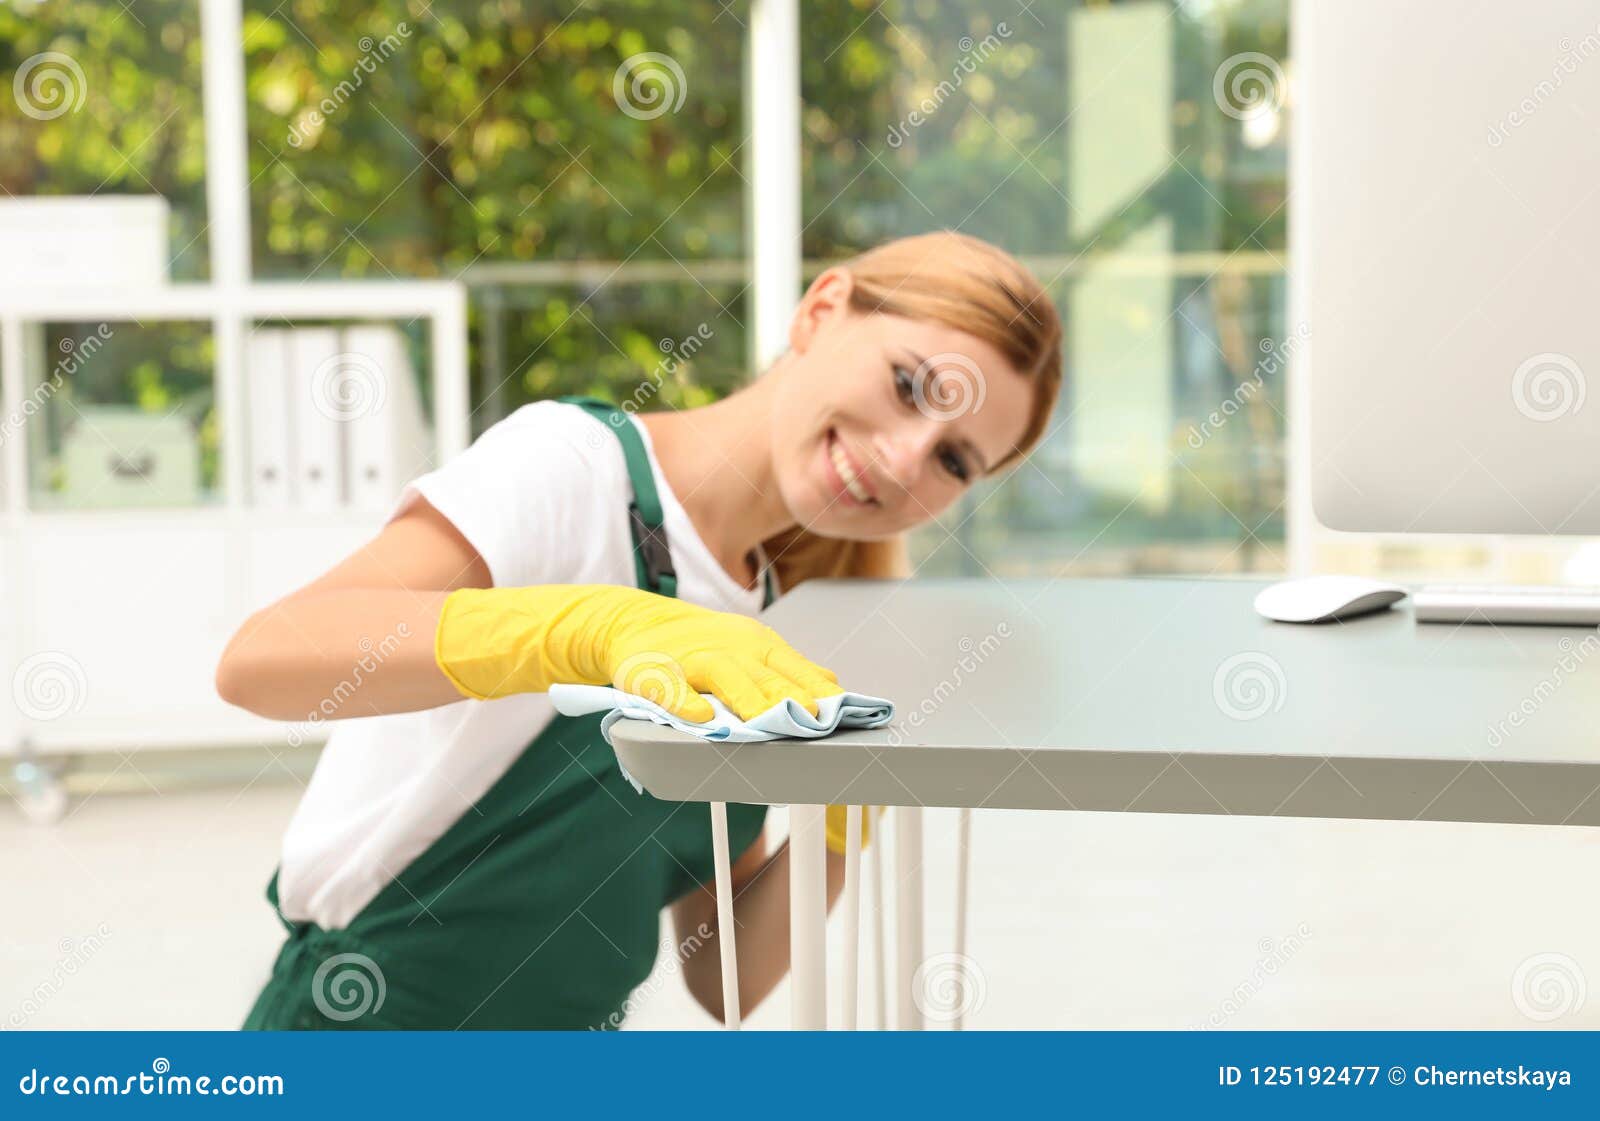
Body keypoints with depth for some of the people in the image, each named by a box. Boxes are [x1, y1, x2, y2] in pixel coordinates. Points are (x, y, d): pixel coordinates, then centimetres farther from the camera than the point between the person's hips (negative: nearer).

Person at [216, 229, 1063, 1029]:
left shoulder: (762, 616, 5)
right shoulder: (571, 465, -14)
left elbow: (722, 977, 4)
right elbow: (259, 658, -31)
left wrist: (838, 829, -13)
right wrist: (602, 628, -41)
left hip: (578, 1021, 6)